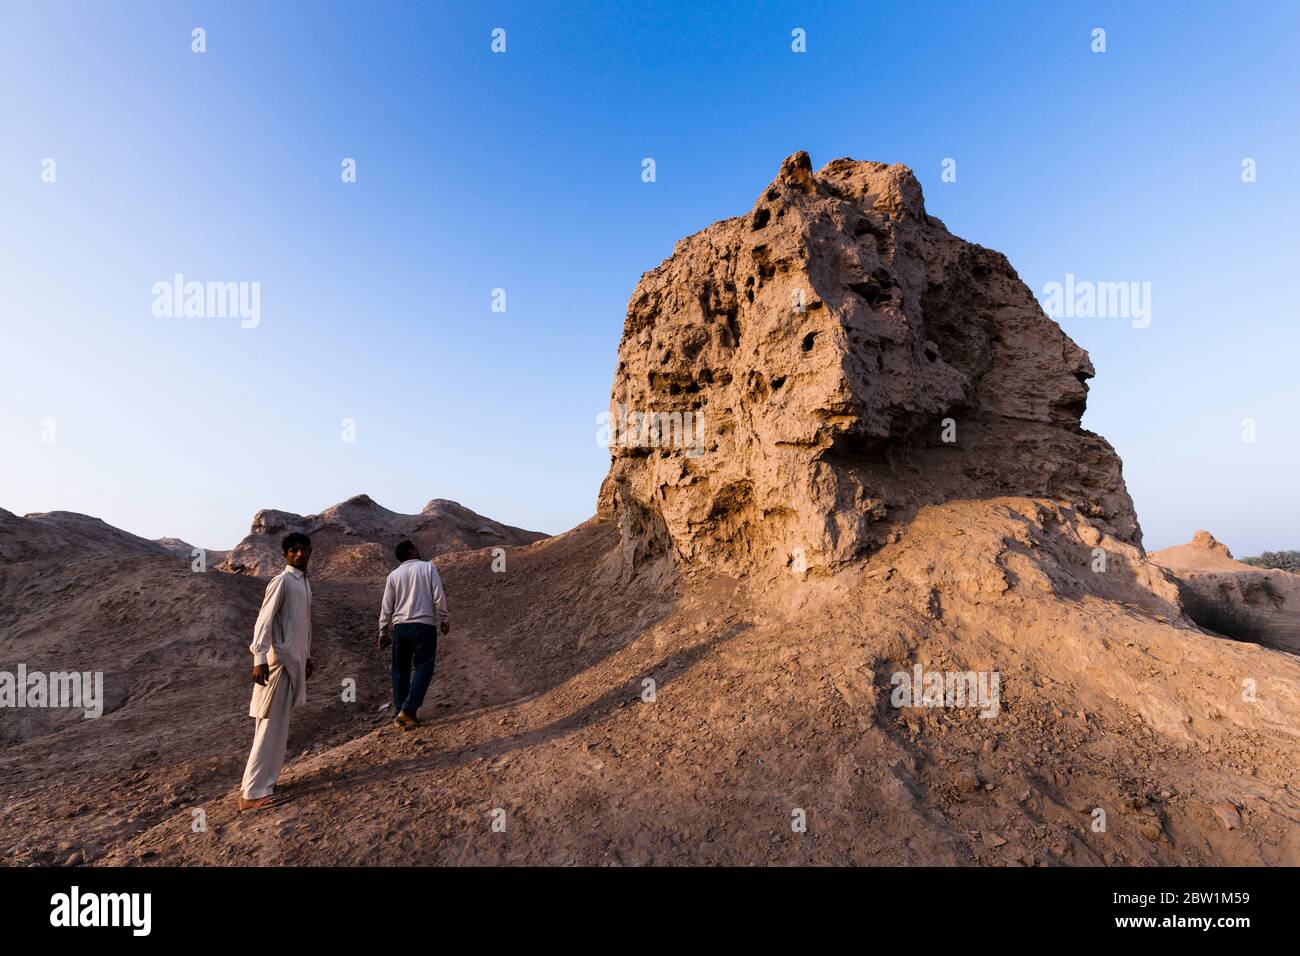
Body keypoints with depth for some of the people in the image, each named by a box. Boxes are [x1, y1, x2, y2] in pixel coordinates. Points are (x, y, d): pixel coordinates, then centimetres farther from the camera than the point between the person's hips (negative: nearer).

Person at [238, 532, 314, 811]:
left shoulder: (306, 583, 14)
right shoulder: (281, 581, -12)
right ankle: (253, 792, -1)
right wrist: (260, 658, -24)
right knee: (270, 726, -6)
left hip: (295, 661, 9)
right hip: (279, 661, -9)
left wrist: (307, 656, 23)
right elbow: (264, 621, -18)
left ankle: (264, 782, 22)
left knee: (279, 726, 13)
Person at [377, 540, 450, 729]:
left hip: (400, 626, 4)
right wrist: (444, 619, 3)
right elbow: (439, 597, -6)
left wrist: (383, 632, 16)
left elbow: (386, 607, 9)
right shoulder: (428, 567, -1)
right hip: (425, 625, -4)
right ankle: (408, 711, -7)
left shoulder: (394, 575, 8)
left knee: (400, 670, 13)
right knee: (423, 669, 2)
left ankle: (399, 713, 17)